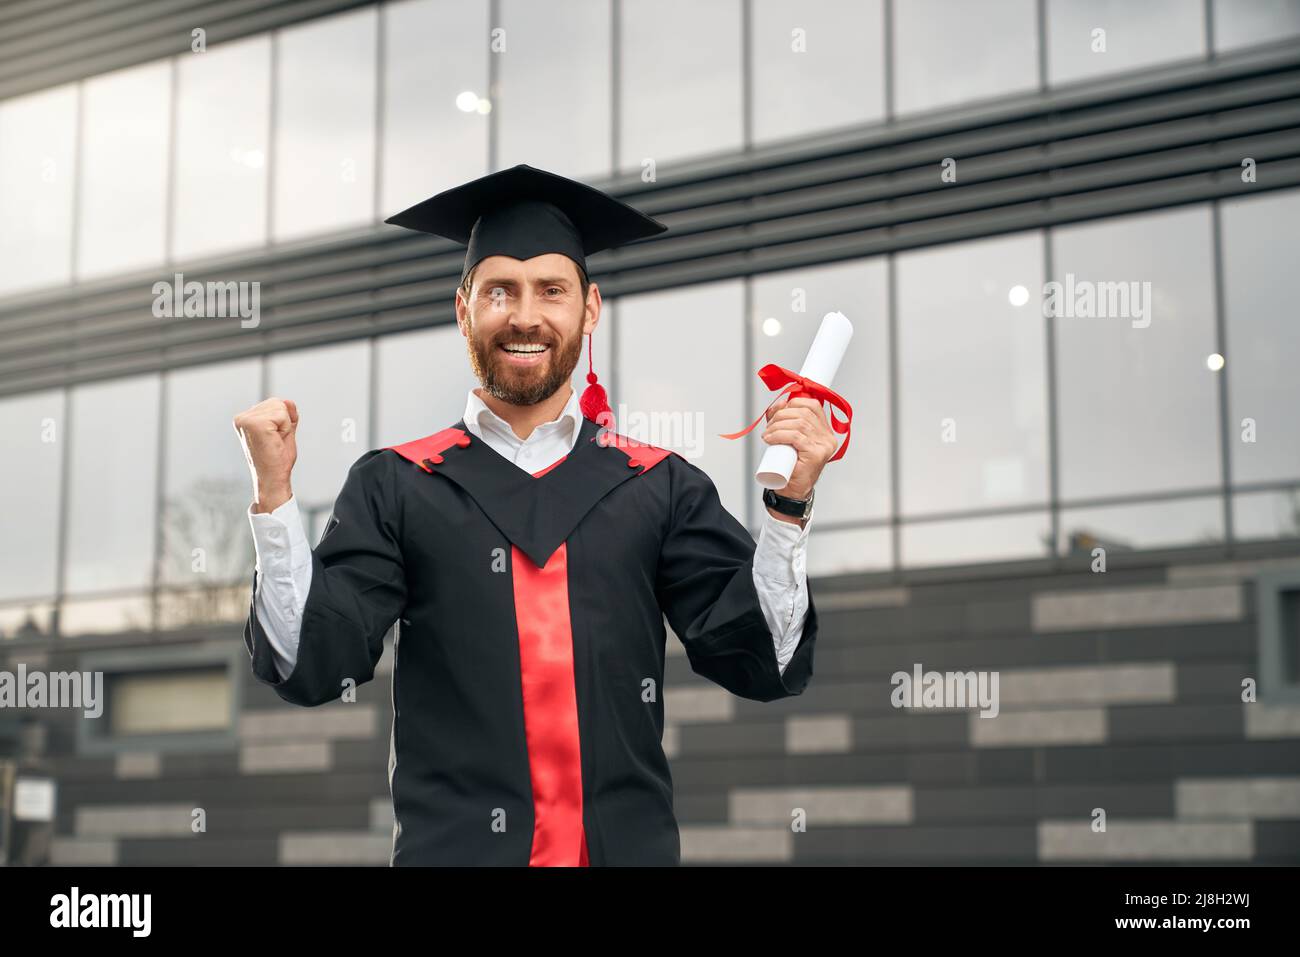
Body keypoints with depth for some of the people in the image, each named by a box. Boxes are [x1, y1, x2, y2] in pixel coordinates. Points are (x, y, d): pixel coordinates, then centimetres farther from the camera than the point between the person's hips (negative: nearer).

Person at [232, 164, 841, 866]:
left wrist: (790, 500, -12)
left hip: (630, 846, 1)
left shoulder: (660, 489, 4)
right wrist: (273, 492, -15)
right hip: (453, 847, -1)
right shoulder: (394, 488, 2)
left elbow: (764, 663, 0)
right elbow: (312, 665, -5)